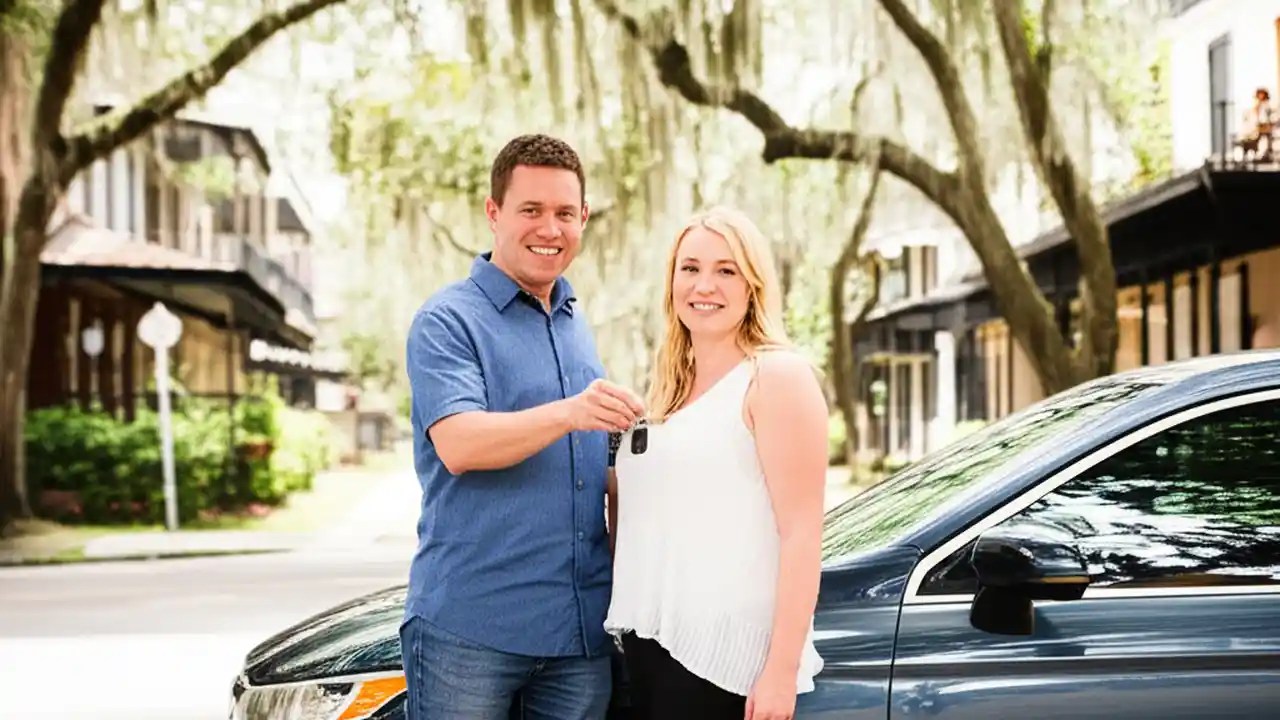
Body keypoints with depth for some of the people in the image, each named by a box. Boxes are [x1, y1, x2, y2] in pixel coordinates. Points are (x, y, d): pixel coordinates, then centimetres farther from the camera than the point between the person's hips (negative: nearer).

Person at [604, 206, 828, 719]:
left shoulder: (777, 376, -7)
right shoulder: (669, 389, 16)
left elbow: (802, 532, -13)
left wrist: (782, 668, -18)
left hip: (725, 651, -7)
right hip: (648, 640, 7)